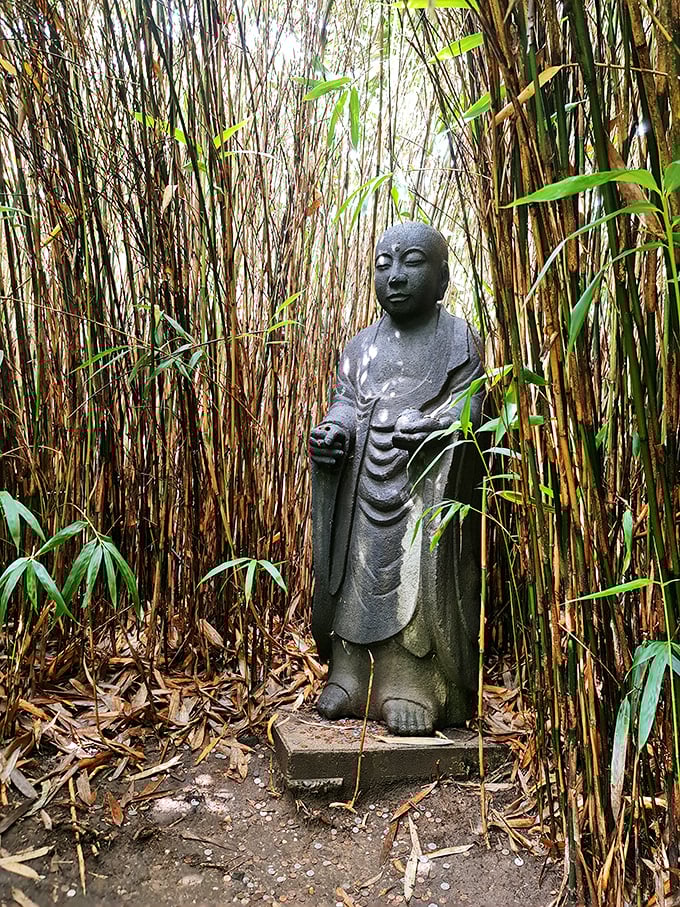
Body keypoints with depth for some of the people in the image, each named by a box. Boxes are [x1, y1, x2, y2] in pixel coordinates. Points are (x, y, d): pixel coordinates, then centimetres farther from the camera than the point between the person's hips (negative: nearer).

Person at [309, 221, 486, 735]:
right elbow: (347, 401, 14)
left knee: (419, 580, -8)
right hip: (365, 483, 4)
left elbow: (469, 405, -3)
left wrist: (433, 425, -23)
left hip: (425, 486, -4)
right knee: (354, 575, 4)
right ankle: (347, 680, 14)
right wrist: (335, 429, -9)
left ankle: (411, 692, 1)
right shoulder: (362, 345, 20)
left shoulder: (458, 340, 7)